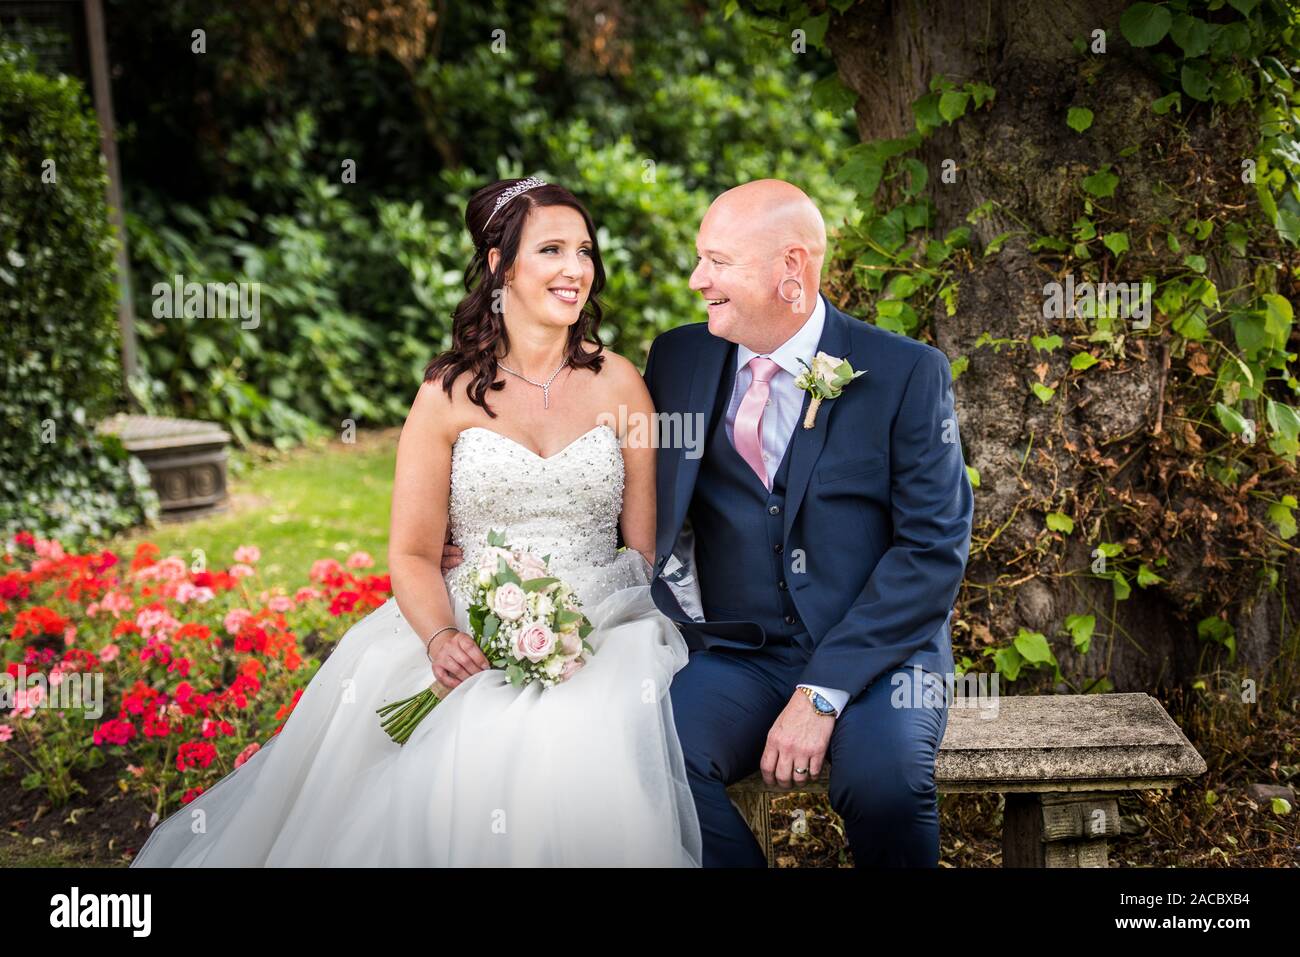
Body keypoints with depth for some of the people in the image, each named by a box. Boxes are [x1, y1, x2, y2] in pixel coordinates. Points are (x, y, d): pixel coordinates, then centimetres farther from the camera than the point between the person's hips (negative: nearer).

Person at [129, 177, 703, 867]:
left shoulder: (617, 383, 6)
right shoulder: (449, 394, 3)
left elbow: (646, 543, 6)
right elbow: (413, 553, 1)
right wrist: (440, 638, -20)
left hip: (601, 629, 1)